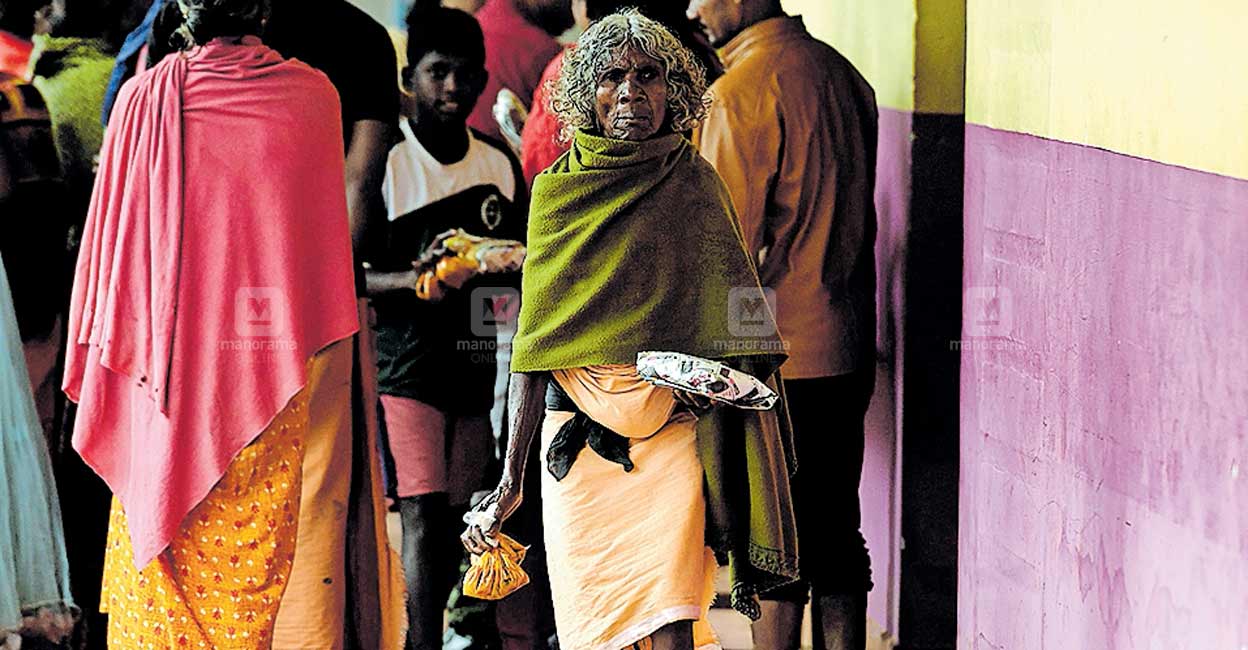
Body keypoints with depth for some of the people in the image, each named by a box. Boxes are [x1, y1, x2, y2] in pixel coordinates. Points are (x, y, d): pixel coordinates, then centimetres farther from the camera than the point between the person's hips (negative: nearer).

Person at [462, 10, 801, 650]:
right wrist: (510, 480, -3)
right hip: (579, 436, 1)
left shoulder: (696, 183, 6)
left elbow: (735, 327, 10)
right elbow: (536, 341, 2)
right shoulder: (558, 191, 5)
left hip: (673, 431, -1)